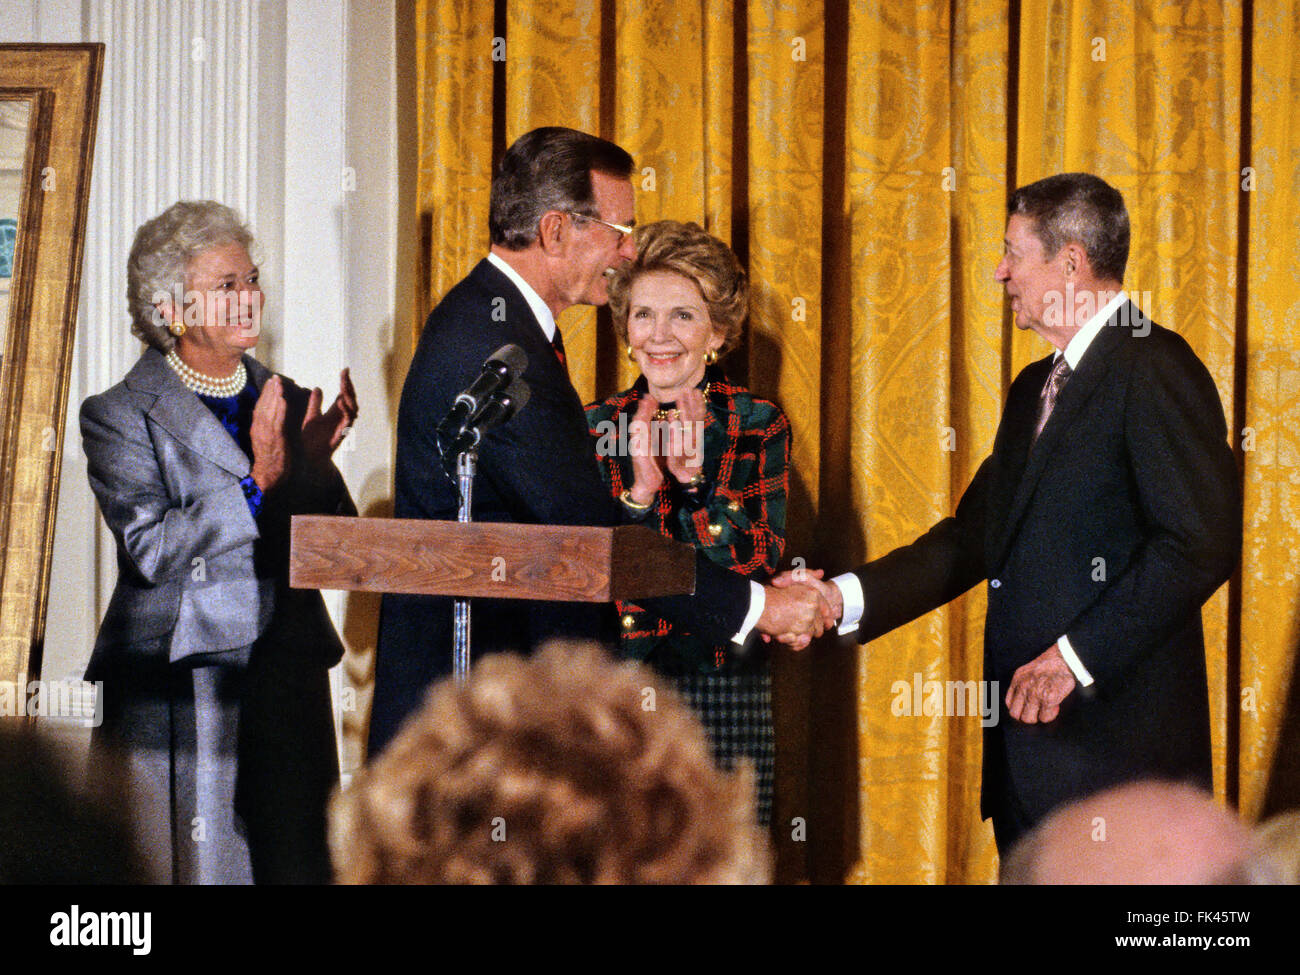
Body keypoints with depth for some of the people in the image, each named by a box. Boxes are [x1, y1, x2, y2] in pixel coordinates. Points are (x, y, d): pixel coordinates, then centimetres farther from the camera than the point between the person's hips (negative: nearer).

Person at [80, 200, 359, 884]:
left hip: (287, 680, 5)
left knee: (295, 863, 3)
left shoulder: (287, 403, 13)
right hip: (175, 692, -4)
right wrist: (258, 481, -17)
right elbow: (151, 550, -14)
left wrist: (317, 465, -8)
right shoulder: (120, 415, -1)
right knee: (188, 867, -4)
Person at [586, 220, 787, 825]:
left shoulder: (758, 427, 2)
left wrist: (695, 477, -18)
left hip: (725, 695, -1)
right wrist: (639, 493, -16)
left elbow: (762, 569, -8)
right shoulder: (598, 427, 5)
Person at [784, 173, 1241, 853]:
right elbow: (975, 536, 21)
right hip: (1029, 737, 9)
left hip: (1117, 743, -9)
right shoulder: (1035, 388, 22)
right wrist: (844, 599, 9)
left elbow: (1203, 541, -18)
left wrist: (1076, 655, -19)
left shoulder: (1155, 369, -9)